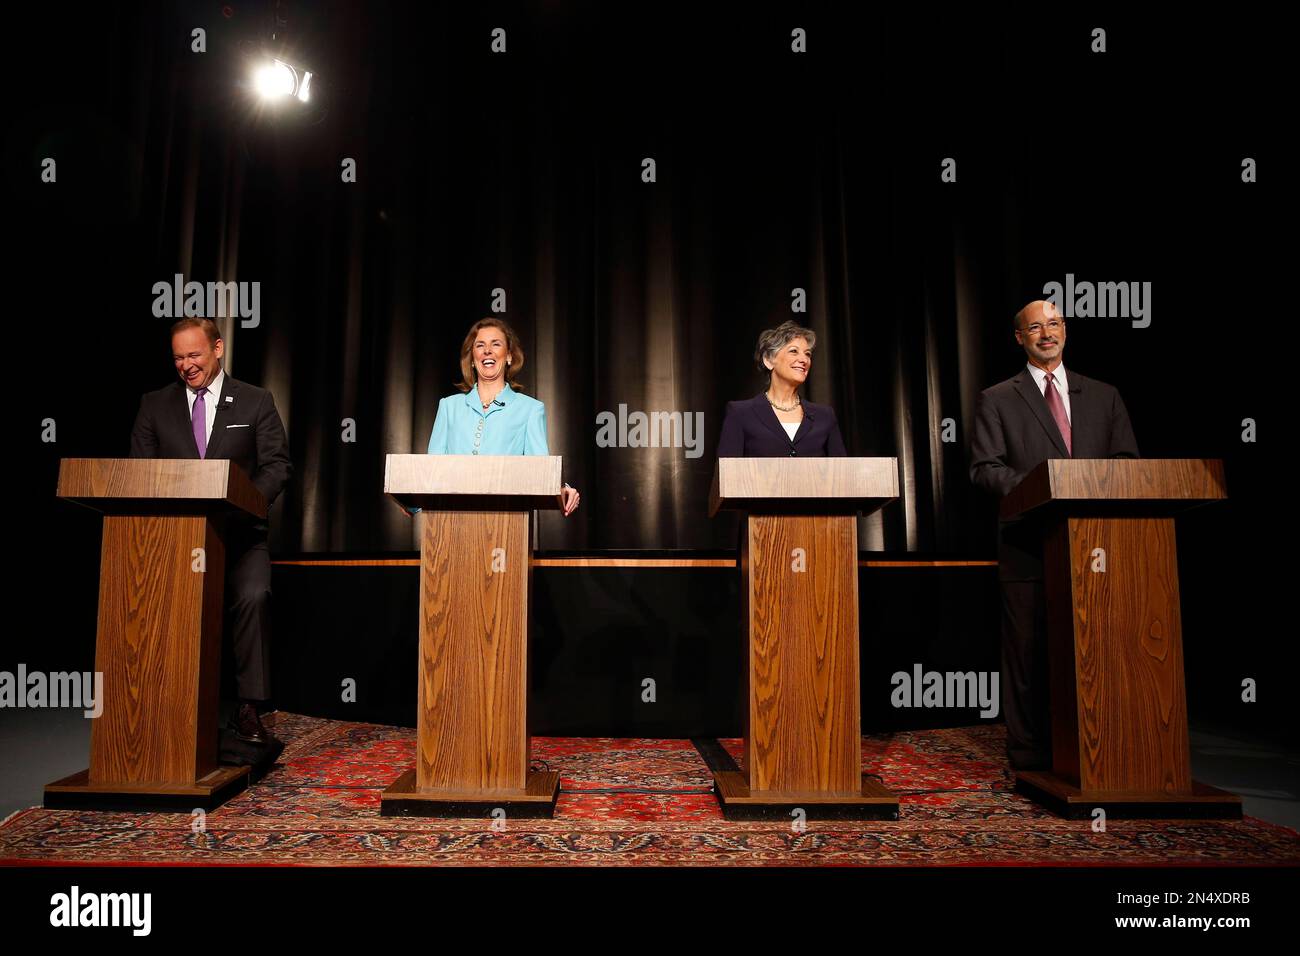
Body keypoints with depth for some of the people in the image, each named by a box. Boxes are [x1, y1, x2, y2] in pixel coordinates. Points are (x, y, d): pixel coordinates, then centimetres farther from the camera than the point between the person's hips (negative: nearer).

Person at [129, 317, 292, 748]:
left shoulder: (255, 401, 9)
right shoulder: (154, 405, 15)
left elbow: (277, 464, 2)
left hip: (239, 532, -2)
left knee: (253, 596, -27)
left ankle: (247, 709, -17)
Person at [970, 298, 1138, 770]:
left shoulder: (1103, 396, 17)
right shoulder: (997, 400, 8)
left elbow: (1128, 464, 12)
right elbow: (984, 469, -1)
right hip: (1028, 545, -2)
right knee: (1028, 653, -1)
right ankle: (1030, 757, 8)